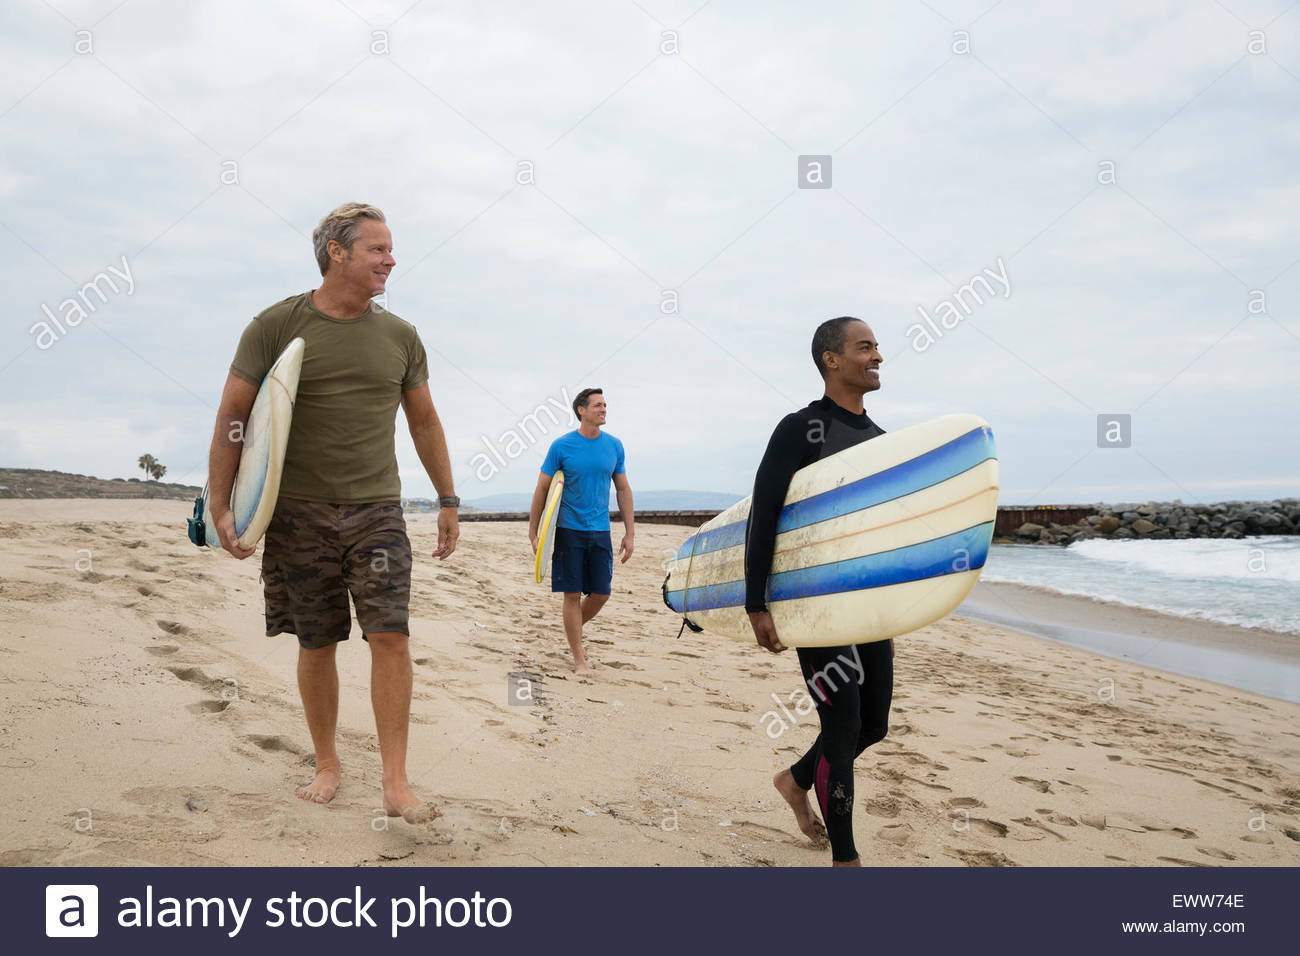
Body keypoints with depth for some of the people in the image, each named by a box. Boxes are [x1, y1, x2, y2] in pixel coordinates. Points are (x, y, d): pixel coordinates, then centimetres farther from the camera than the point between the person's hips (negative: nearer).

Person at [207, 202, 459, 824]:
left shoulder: (399, 336, 7)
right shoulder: (277, 326, -2)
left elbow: (424, 422, 17)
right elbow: (232, 417, -2)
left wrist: (448, 501, 15)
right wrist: (220, 507, -8)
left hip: (376, 509, 2)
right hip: (299, 514, -1)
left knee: (391, 635, -10)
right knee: (316, 645, 6)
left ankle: (396, 784, -4)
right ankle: (327, 765, 25)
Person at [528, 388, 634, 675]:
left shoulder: (614, 446, 5)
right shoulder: (561, 446, -5)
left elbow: (623, 490, 12)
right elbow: (542, 489, 0)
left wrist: (630, 533, 8)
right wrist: (533, 534, -3)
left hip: (600, 530, 3)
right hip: (569, 530, -3)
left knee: (601, 594, 4)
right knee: (573, 594, -1)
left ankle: (574, 628, 33)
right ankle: (579, 658, 8)